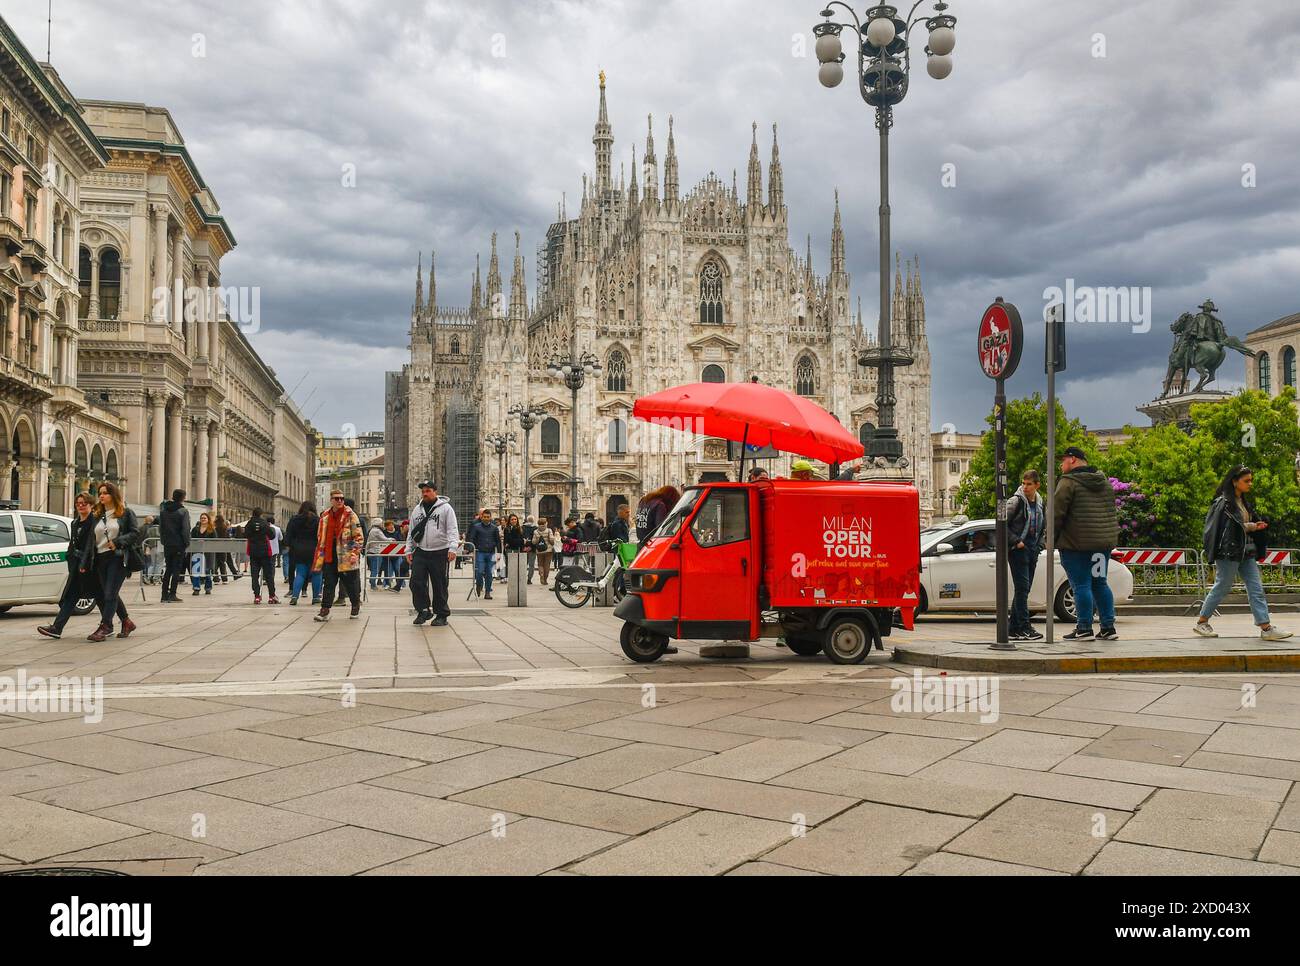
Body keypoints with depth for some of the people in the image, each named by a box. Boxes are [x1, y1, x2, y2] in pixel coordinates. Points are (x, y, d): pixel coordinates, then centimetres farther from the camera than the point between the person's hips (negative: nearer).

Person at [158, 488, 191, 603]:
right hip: (179, 545, -5)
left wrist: (163, 540, 15)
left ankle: (164, 594, 11)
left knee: (168, 569, 13)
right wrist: (187, 543, -4)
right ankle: (172, 595, -3)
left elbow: (160, 527, 10)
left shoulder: (163, 510, 7)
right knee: (177, 569, 0)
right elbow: (185, 530, -13)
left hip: (167, 545, 5)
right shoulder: (183, 511, -11)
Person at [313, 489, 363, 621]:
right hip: (329, 557, 4)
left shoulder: (350, 515, -4)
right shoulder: (325, 516, 11)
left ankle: (356, 607, 26)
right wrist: (320, 555, 15)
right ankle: (325, 611, 3)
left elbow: (359, 537, -5)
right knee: (329, 584, 2)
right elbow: (320, 538, 19)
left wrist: (354, 553, -13)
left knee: (350, 583, 8)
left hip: (346, 557, -3)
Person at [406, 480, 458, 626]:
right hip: (420, 552, 5)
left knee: (439, 585, 1)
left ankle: (441, 614, 10)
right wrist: (409, 550, 13)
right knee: (416, 582, -5)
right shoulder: (417, 510, 15)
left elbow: (452, 530, -6)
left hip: (439, 553, -4)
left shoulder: (445, 508, -1)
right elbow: (411, 532, 20)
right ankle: (423, 610, 8)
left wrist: (452, 548, -17)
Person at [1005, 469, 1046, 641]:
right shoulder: (1016, 501, -8)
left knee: (1024, 589, 8)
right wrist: (1016, 541, -14)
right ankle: (1024, 627, -10)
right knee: (1022, 588, -11)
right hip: (1018, 550, -7)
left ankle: (1014, 628, 13)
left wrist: (1039, 545, 10)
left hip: (1032, 551, 7)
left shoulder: (1039, 503, 11)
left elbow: (1043, 528, 23)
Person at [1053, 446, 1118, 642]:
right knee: (1100, 583, 14)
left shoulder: (1068, 482, -10)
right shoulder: (1104, 482, 15)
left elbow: (1057, 513, -14)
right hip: (1104, 542, 8)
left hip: (1076, 543, -8)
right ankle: (1108, 627, 15)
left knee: (1081, 585, -4)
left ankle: (1084, 629, -3)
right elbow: (1111, 510, 19)